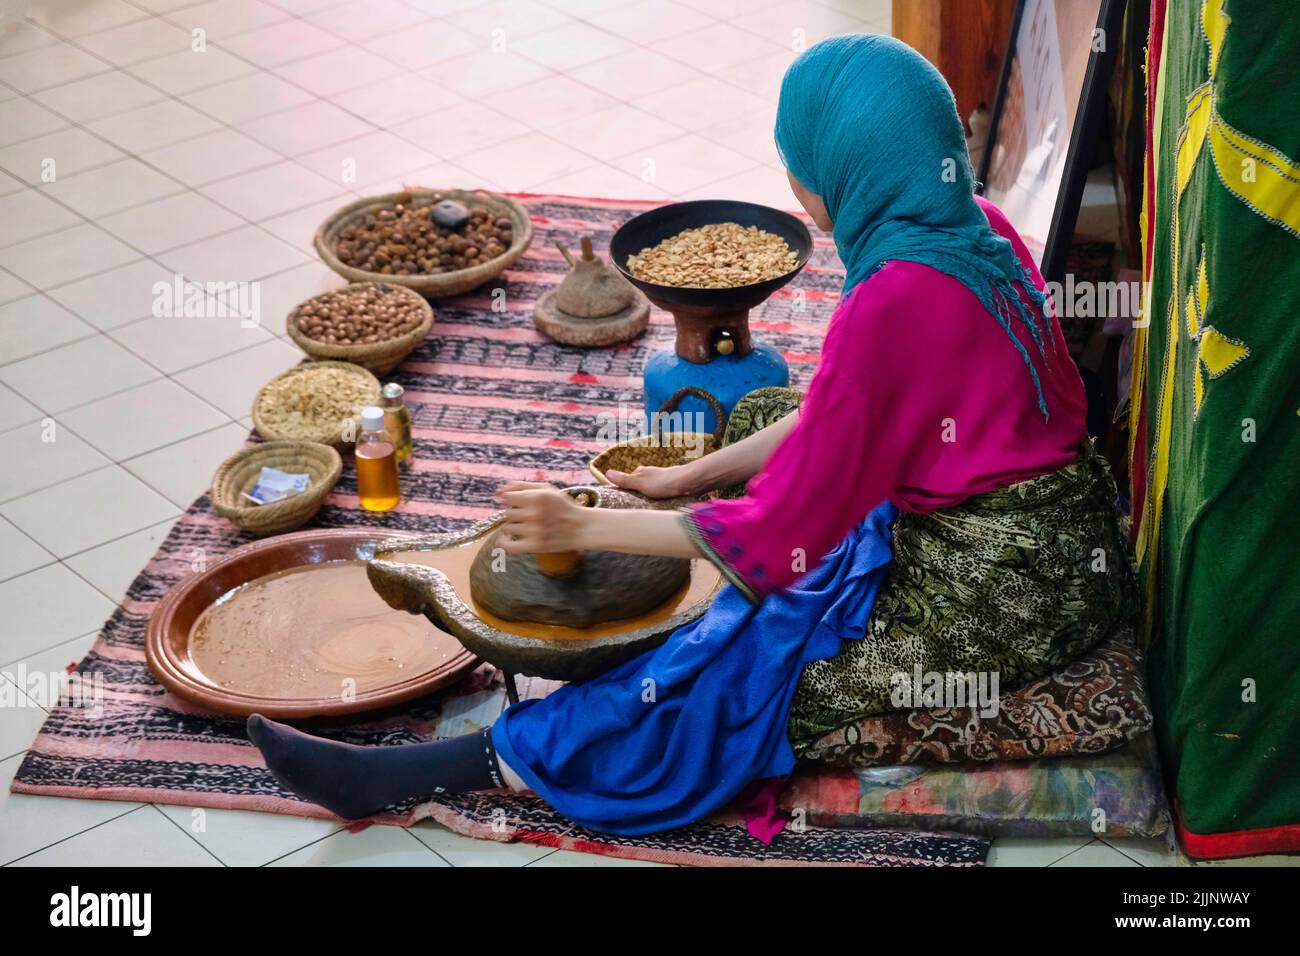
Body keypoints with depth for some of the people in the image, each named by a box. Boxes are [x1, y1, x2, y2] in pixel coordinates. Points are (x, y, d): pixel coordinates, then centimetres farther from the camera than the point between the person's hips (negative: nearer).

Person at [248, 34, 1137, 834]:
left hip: (990, 599, -10)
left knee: (730, 677, -7)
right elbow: (836, 417, 12)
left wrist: (585, 527, -12)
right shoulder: (978, 226, 2)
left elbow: (781, 528, -20)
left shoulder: (895, 300, -26)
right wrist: (695, 475, 12)